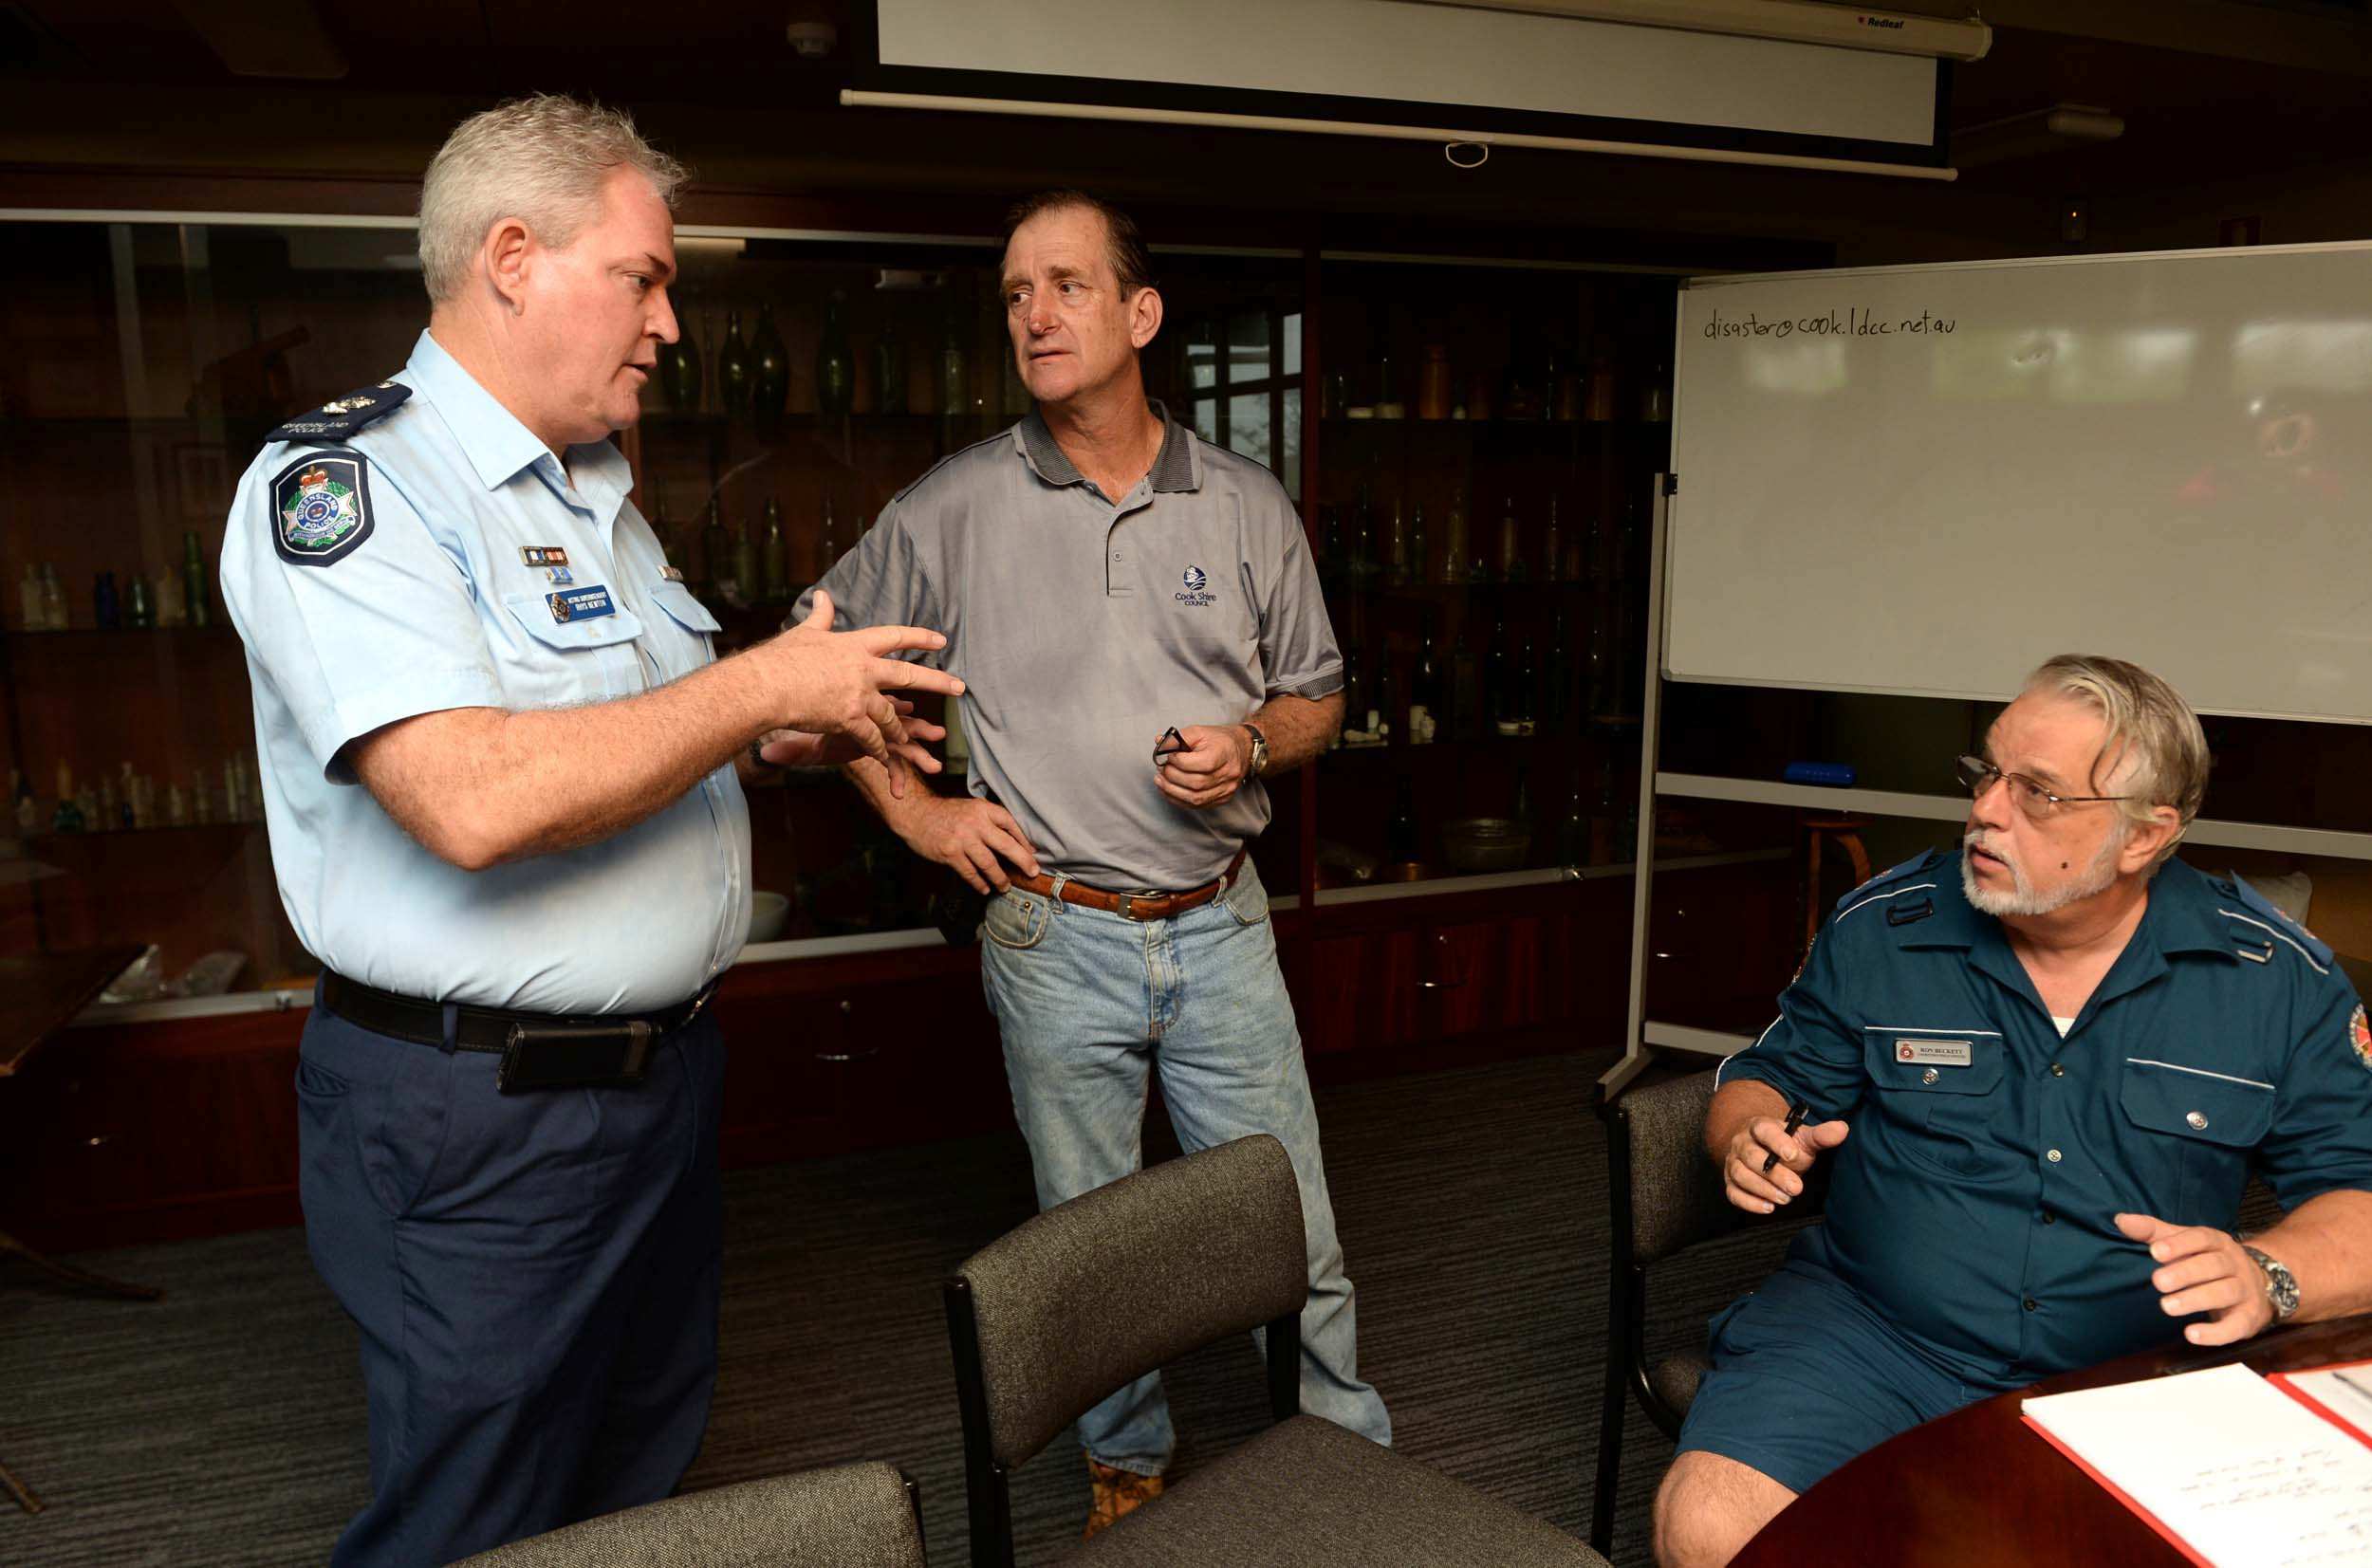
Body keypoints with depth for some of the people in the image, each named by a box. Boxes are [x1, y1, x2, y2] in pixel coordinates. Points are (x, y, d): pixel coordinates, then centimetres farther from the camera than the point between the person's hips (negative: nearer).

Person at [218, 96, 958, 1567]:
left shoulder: (598, 497, 13)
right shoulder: (337, 483, -16)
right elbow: (476, 799, -31)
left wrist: (791, 743, 7)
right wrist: (764, 684, -22)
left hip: (665, 1063, 8)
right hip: (482, 1122, -8)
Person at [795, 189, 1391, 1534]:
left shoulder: (1249, 505, 3)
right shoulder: (957, 507, -2)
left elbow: (1317, 694, 12)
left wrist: (1250, 746, -9)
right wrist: (914, 809, 1)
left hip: (1222, 926, 1)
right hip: (1056, 935, 0)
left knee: (1293, 1236, 8)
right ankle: (1130, 1468, 36)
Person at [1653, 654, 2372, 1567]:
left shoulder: (2278, 979, 0)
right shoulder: (1879, 929, 1)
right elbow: (1764, 1081, 12)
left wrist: (2267, 1275, -19)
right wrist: (1753, 1139, -11)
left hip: (2137, 1377, 1)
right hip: (1869, 1337, -1)